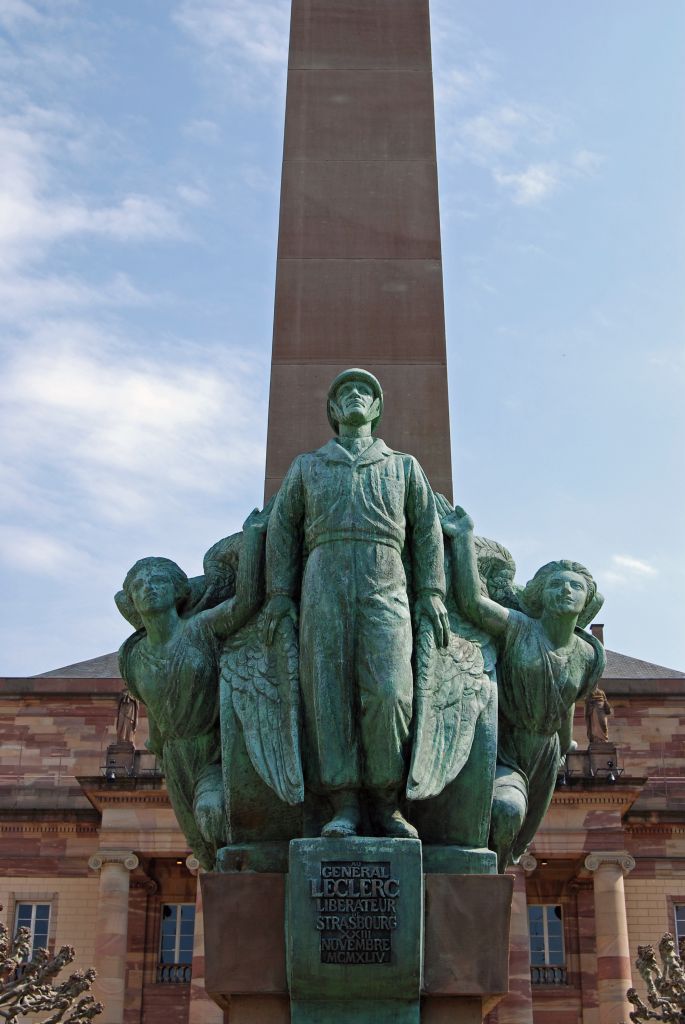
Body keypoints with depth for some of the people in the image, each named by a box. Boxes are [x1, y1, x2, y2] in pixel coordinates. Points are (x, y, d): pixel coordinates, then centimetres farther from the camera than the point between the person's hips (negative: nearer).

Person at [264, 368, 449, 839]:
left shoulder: (404, 466, 22)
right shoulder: (307, 467, 22)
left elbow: (427, 531, 14)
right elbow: (283, 529, 15)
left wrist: (432, 596, 1)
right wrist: (280, 595, 2)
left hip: (384, 588, 0)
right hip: (324, 584, 1)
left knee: (388, 693, -16)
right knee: (329, 693, -9)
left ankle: (387, 804, -5)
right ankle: (345, 809, -7)